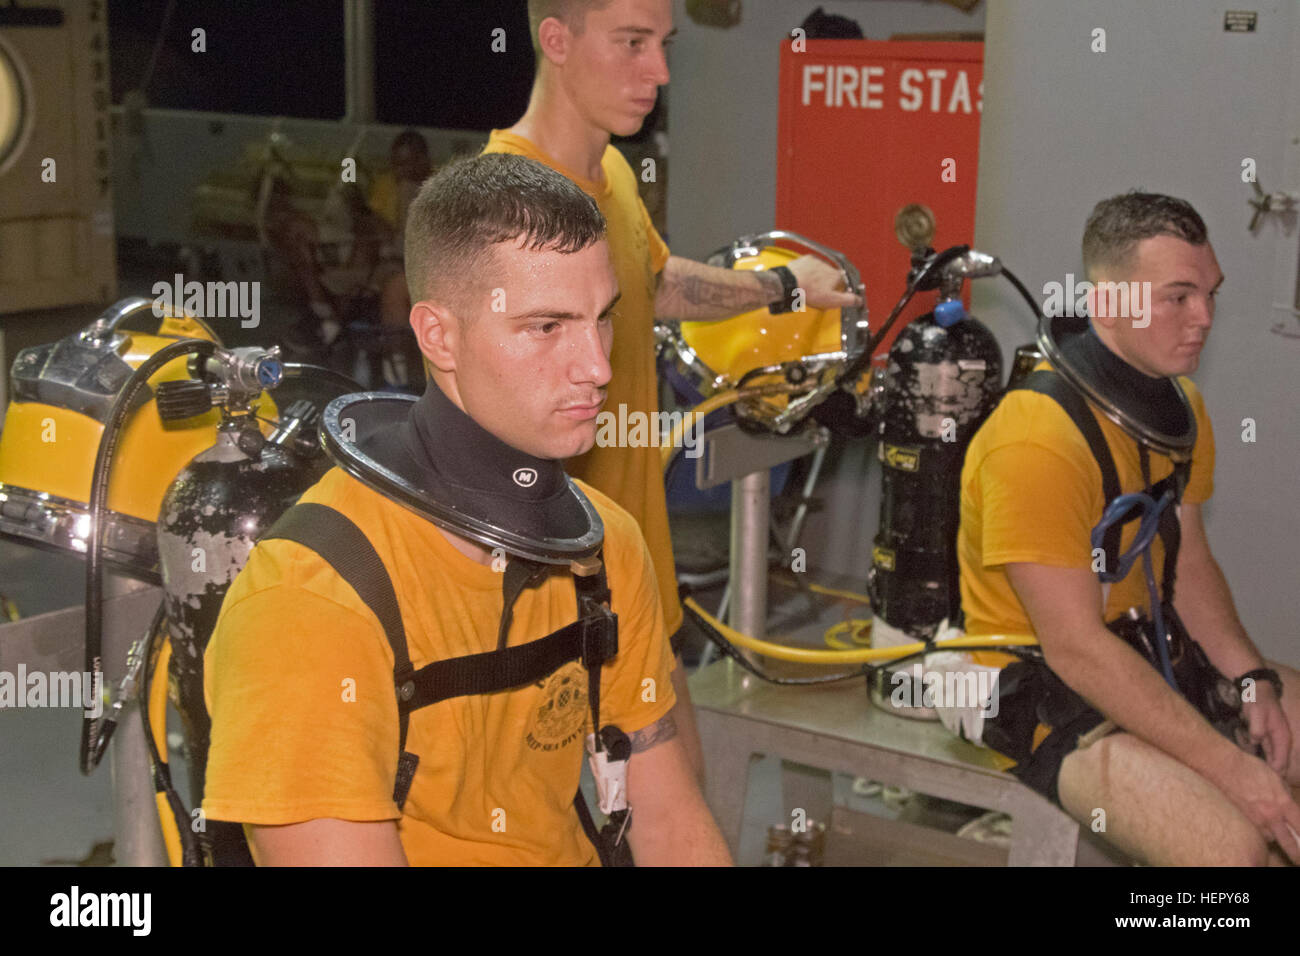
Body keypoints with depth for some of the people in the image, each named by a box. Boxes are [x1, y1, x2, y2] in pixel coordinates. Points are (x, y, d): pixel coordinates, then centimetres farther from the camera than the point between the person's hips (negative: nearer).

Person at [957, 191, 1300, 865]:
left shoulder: (1179, 410, 5)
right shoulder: (1037, 440, -25)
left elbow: (1189, 565, 11)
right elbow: (1077, 650, -25)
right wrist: (1232, 768, -25)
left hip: (1153, 652, 9)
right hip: (1046, 691, -9)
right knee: (1234, 844, -27)